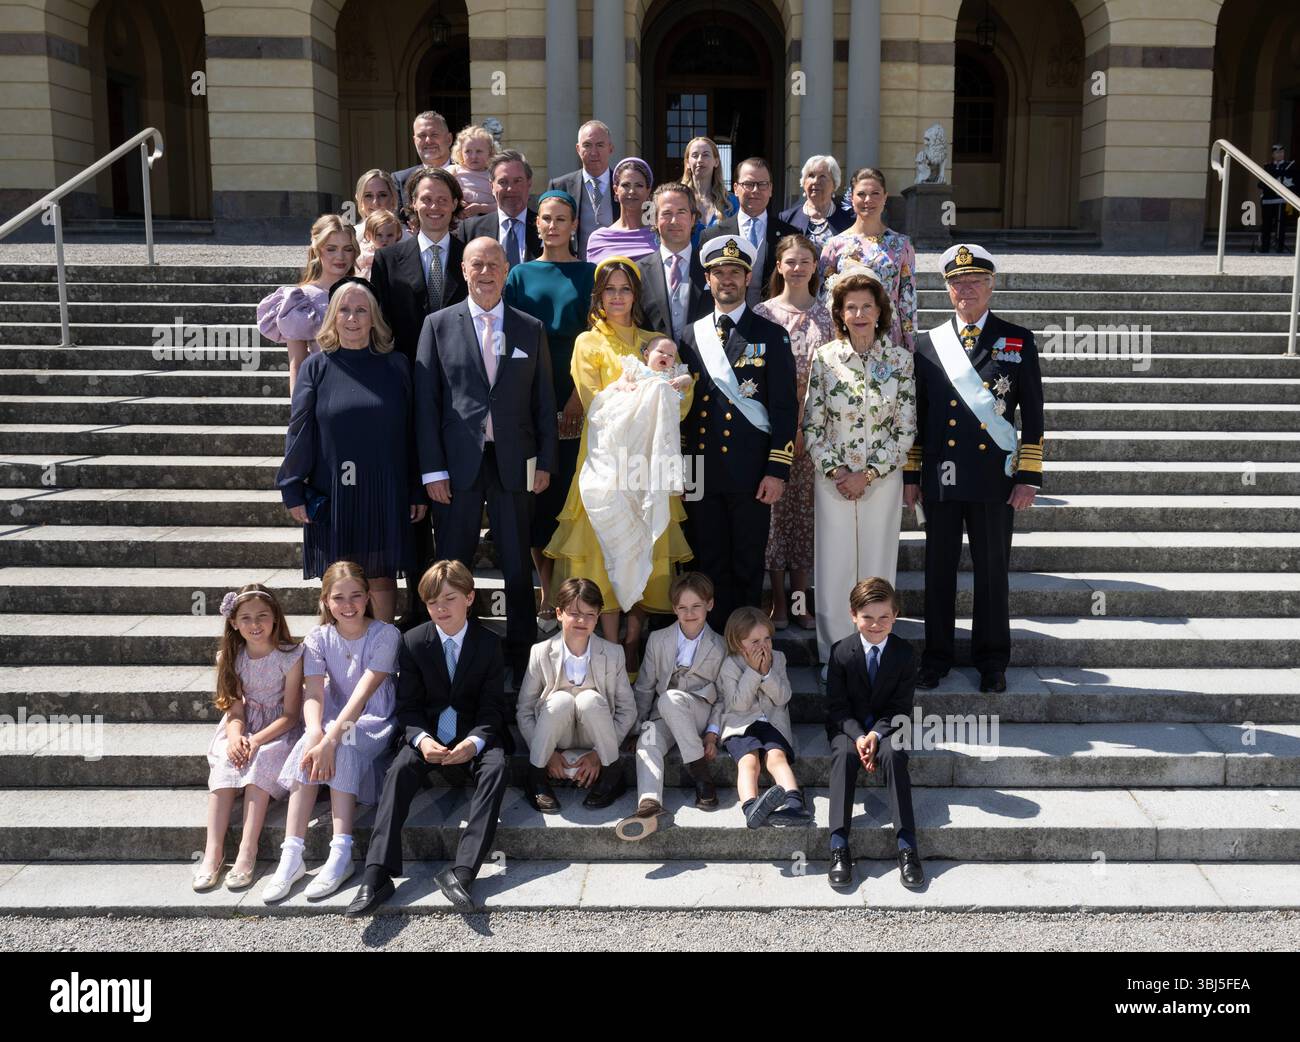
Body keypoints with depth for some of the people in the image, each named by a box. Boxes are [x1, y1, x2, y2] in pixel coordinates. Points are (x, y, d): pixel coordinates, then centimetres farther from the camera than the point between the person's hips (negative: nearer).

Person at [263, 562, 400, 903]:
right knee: (310, 746, -29)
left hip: (375, 722, -3)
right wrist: (315, 733, -36)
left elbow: (363, 693, -24)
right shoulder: (318, 639, -2)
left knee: (342, 747, -33)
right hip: (335, 720, 3)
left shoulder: (385, 635, -13)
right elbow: (313, 695, -15)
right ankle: (291, 857, -30)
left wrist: (331, 739, -36)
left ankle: (341, 856, -33)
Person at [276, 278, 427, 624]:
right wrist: (293, 491, -2)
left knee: (381, 576, 7)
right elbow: (299, 430, 1)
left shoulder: (395, 366, 3)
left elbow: (410, 431, 4)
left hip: (385, 493, 0)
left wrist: (418, 492, 2)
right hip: (332, 494, 0)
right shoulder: (317, 367, 1)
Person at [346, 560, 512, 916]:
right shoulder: (413, 641, -1)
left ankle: (462, 871, -41)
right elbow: (408, 706, -1)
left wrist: (474, 742, -27)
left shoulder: (488, 643, -4)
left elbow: (491, 707, -6)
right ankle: (376, 875, -37)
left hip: (473, 738, -1)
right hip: (427, 736, 1)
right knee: (400, 768, -29)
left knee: (496, 765, -32)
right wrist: (421, 739, -23)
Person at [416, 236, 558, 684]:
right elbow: (425, 400, 1)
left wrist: (545, 462, 2)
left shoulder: (531, 328, 9)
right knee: (452, 567, 5)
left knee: (518, 567, 7)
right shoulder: (439, 324, 4)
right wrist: (433, 469, -5)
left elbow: (544, 400, 9)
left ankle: (521, 657, 17)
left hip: (514, 462, 1)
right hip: (458, 462, -1)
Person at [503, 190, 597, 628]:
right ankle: (547, 595, 10)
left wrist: (581, 393, -10)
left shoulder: (588, 274, 7)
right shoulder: (521, 274, 10)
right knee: (538, 493, 2)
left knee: (572, 490, -2)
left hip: (576, 400, -1)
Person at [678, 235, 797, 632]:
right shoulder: (691, 336, 11)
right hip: (702, 474, 3)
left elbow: (785, 408, -1)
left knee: (748, 568, 5)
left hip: (751, 474, -2)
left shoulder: (772, 335, 3)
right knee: (709, 566, 8)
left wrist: (777, 471, -8)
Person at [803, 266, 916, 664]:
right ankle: (833, 658, 16)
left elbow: (906, 429, -2)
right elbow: (812, 425, 2)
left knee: (877, 570, 6)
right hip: (833, 481, 0)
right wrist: (835, 471, -8)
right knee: (833, 569, 4)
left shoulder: (901, 359, 0)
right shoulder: (825, 358, 1)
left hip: (883, 479, 0)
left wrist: (867, 475, -8)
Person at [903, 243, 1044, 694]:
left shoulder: (1018, 341, 4)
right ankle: (936, 657, 20)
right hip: (941, 478, 1)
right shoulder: (929, 344, 8)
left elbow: (1033, 414, 2)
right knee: (939, 570, 8)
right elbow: (917, 415, 10)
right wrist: (910, 475, 6)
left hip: (994, 479, -1)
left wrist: (1028, 477, -4)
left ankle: (992, 661, 20)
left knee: (992, 571, 7)